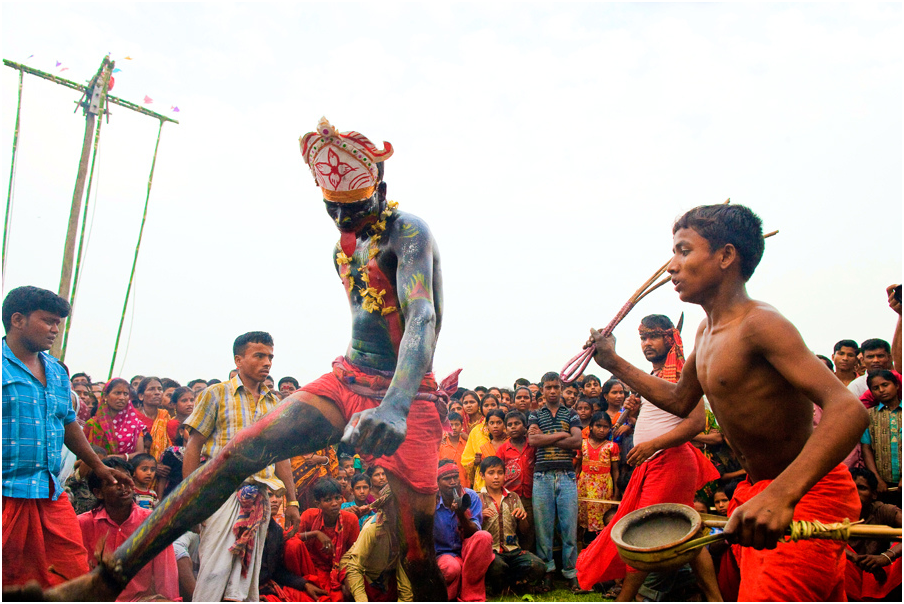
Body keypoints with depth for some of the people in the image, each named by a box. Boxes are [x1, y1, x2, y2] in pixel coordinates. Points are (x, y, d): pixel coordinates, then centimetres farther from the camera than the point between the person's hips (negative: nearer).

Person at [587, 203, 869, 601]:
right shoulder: (707, 331, 7)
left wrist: (782, 494, -47)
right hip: (757, 493, 9)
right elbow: (681, 401, 21)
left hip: (808, 495, -9)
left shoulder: (759, 323, -22)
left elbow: (849, 409, -34)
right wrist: (614, 364, 15)